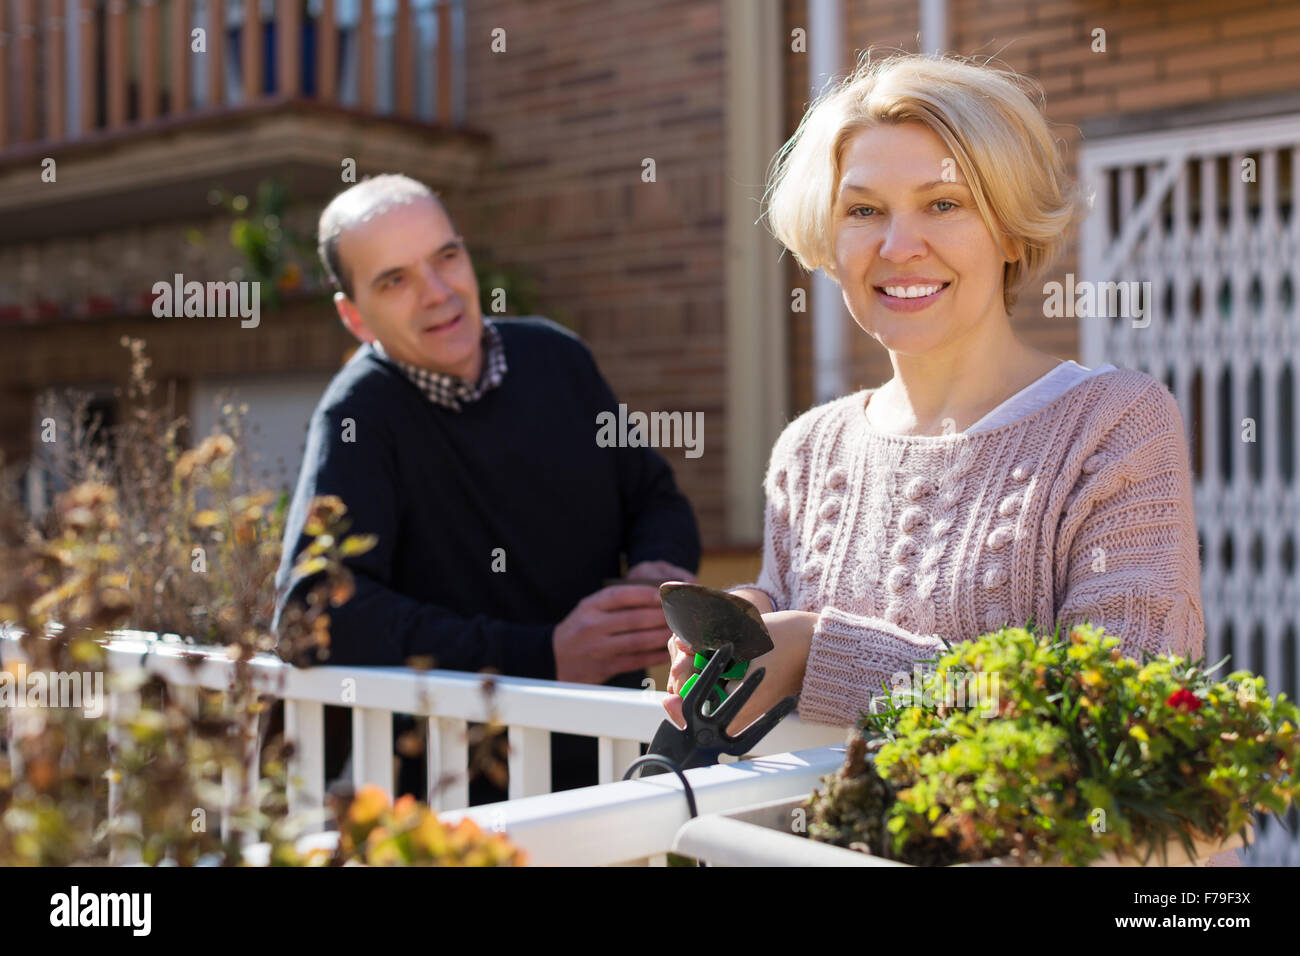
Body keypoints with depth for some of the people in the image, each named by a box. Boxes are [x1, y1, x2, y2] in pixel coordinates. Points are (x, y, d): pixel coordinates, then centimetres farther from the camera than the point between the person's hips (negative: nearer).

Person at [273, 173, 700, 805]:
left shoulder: (555, 357, 8)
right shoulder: (359, 415, -7)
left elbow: (654, 496, 19)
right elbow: (312, 610, -19)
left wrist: (661, 570, -6)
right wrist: (543, 657, -22)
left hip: (609, 761, 5)